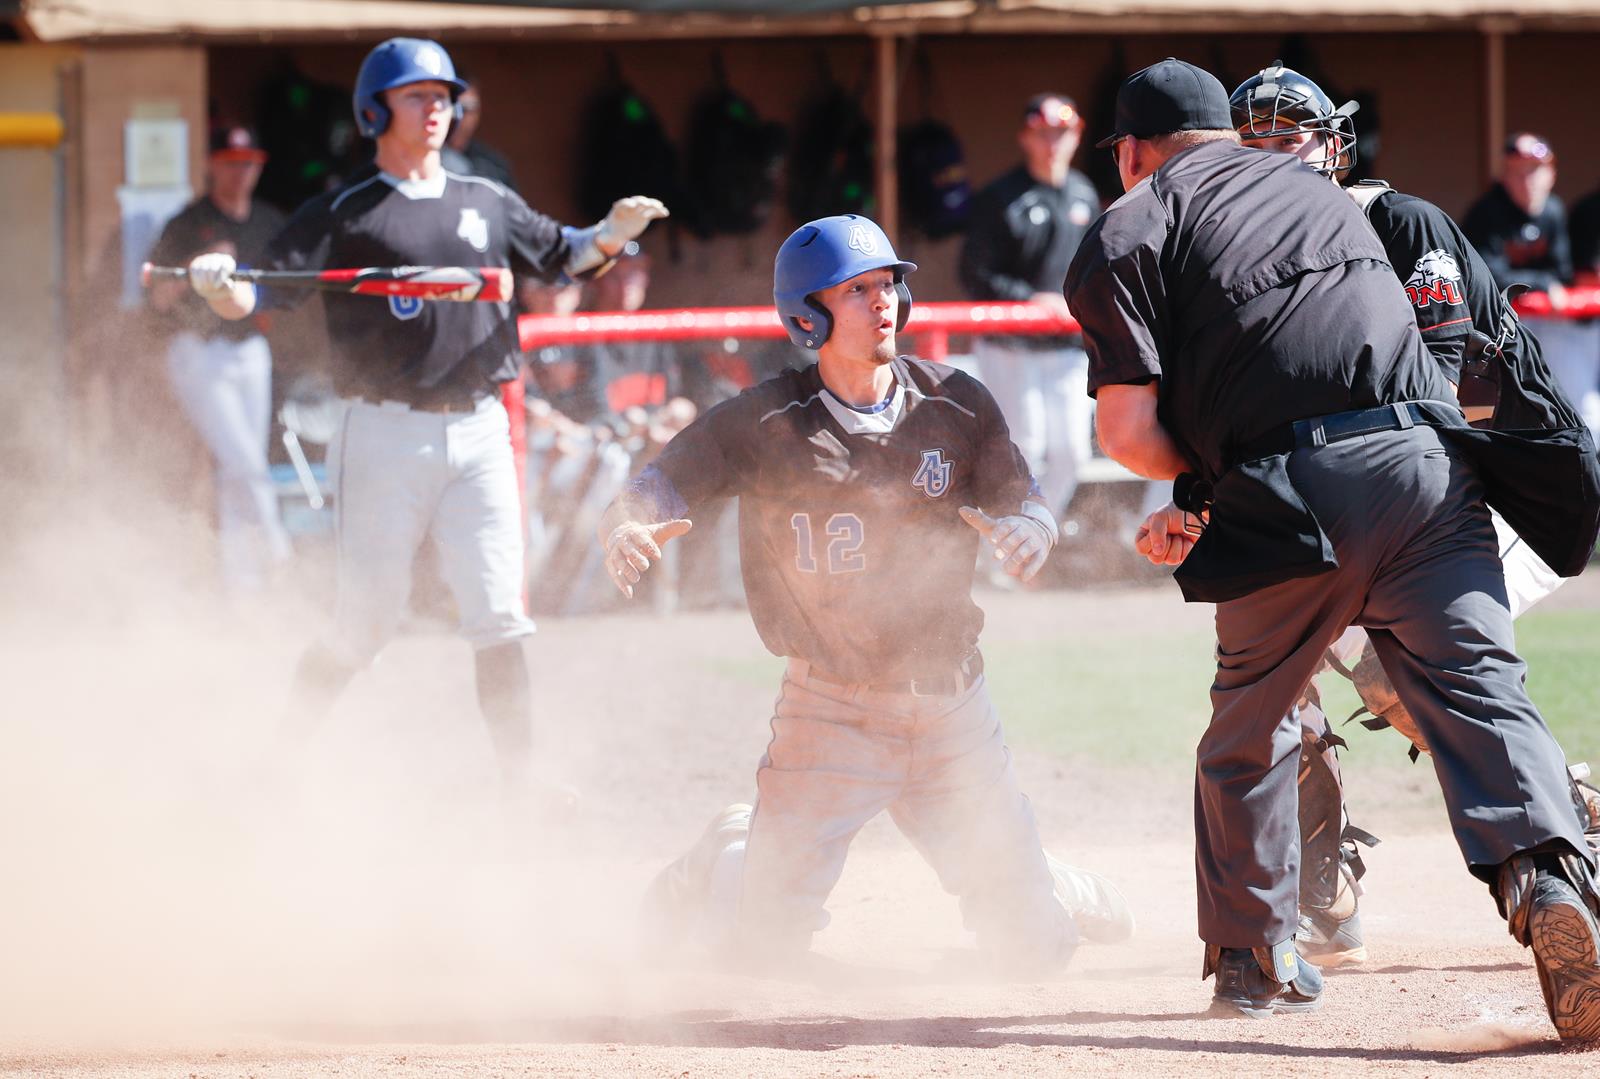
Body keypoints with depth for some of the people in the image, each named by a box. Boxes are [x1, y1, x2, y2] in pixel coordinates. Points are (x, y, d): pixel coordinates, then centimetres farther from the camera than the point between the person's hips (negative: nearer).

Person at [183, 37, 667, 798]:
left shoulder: (487, 205, 15)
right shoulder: (343, 214, 0)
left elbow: (559, 256, 24)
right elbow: (259, 295, -6)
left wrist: (610, 235, 3)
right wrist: (216, 284, -29)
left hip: (478, 433, 4)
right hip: (386, 439, -4)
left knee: (499, 621, -2)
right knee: (365, 622, -1)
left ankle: (524, 789, -1)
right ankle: (285, 754, 19)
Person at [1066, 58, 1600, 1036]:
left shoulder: (1127, 233, 10)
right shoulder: (1319, 191, 28)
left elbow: (1129, 431, 0)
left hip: (1288, 498, -3)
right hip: (1428, 467, 3)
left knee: (1251, 725, 17)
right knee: (1480, 688, -7)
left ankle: (1255, 958, 27)